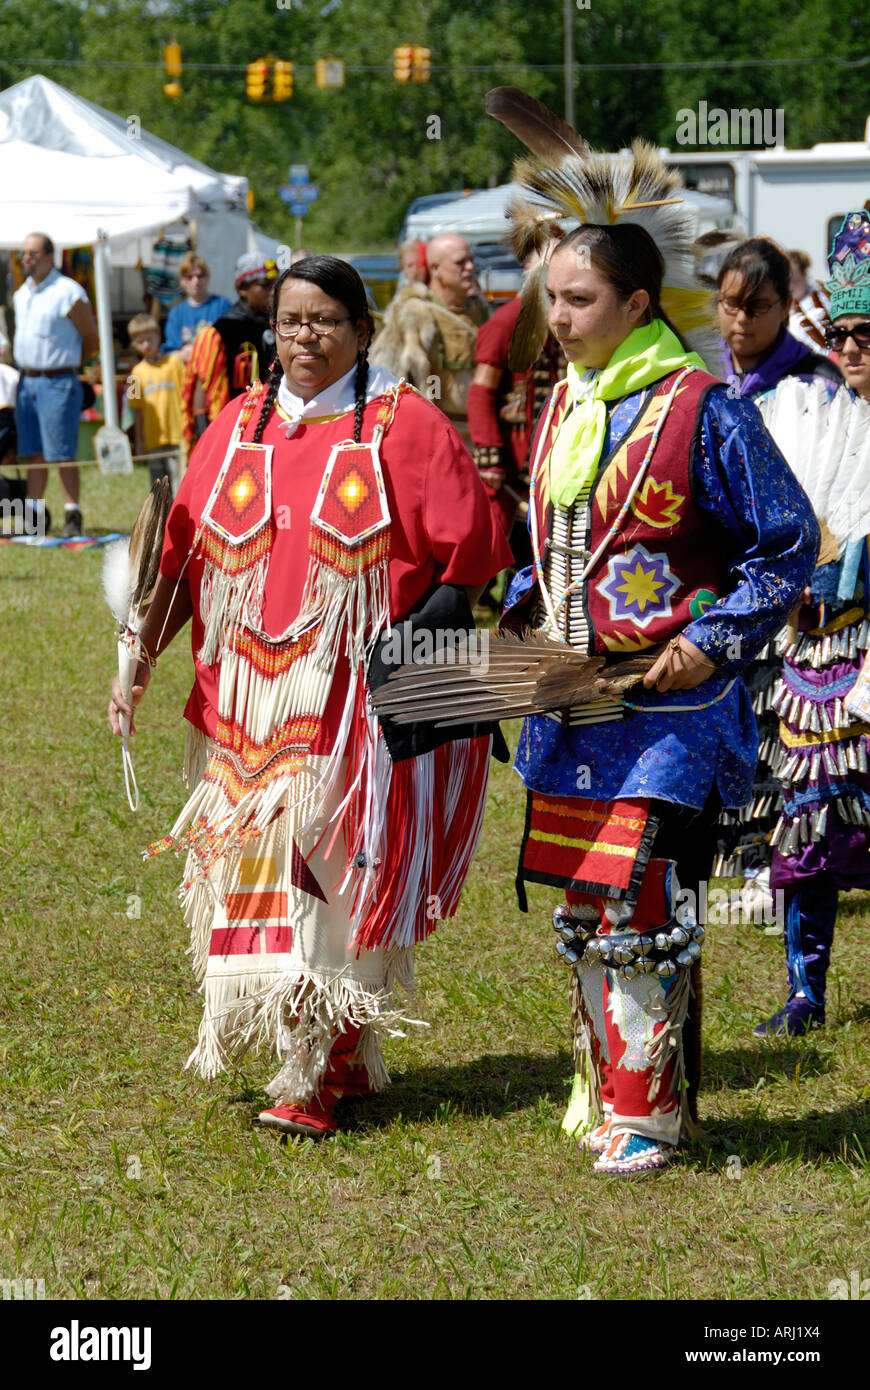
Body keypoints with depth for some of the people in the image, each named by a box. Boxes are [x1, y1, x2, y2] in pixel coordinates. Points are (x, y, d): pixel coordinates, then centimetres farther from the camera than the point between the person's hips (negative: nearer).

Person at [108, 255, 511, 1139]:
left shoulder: (405, 427, -2)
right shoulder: (237, 428, 11)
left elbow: (470, 555, -2)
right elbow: (184, 557, 11)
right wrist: (142, 657, 1)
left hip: (365, 704, -4)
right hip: (252, 701, 4)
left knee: (339, 867, -6)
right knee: (260, 863, 3)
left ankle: (317, 1073, -4)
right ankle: (344, 1056, 14)